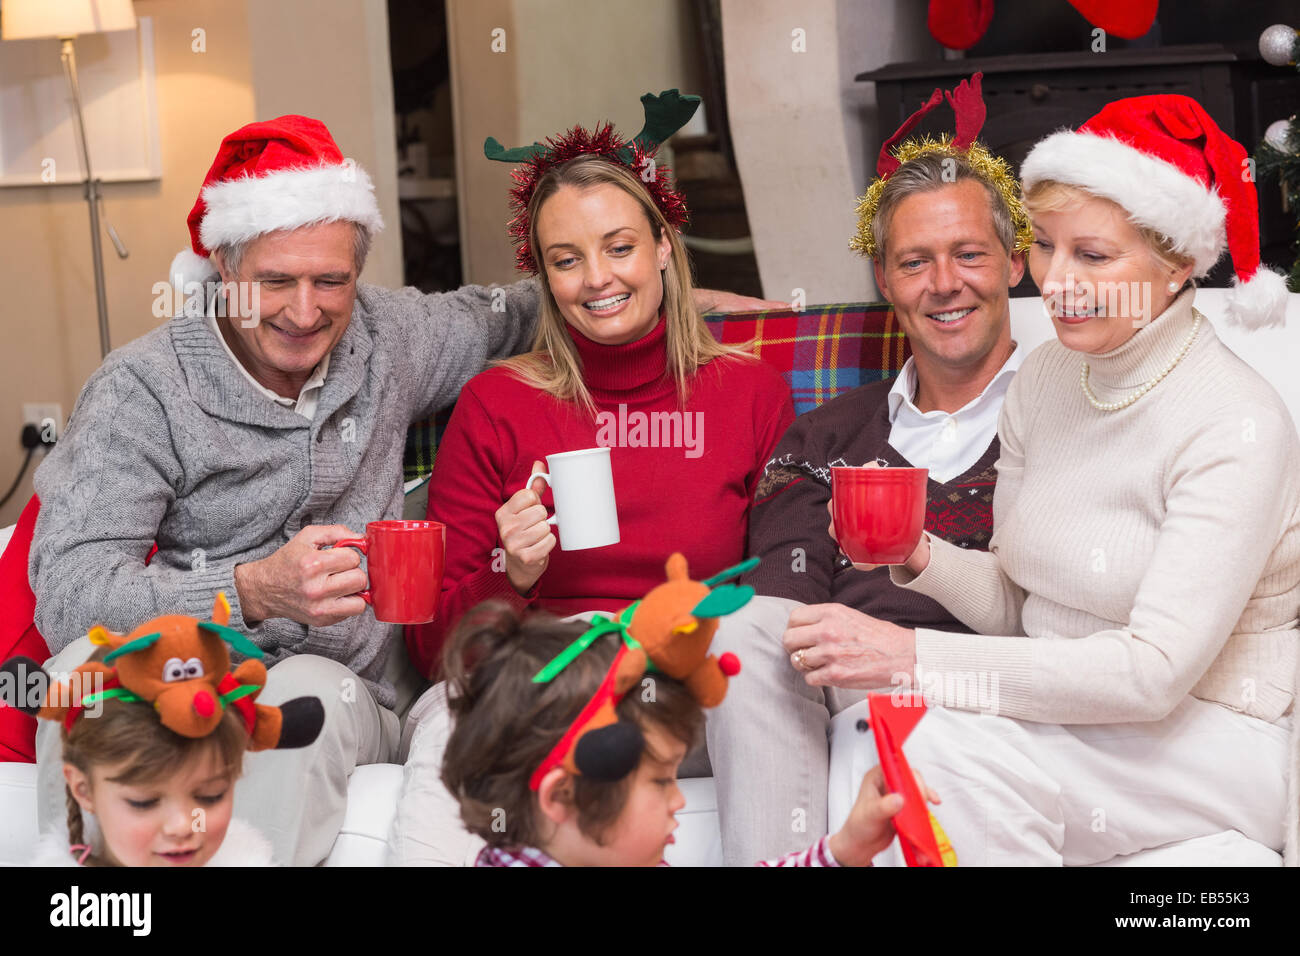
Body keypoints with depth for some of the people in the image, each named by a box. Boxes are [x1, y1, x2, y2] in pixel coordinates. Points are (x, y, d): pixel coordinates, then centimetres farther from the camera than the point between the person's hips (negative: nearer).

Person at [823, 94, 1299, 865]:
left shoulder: (1237, 428, -17)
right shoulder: (1044, 379, 6)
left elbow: (1156, 670, -24)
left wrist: (917, 657, -27)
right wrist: (922, 558, -11)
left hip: (1210, 739, -6)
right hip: (1065, 707, 6)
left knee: (950, 752, -31)